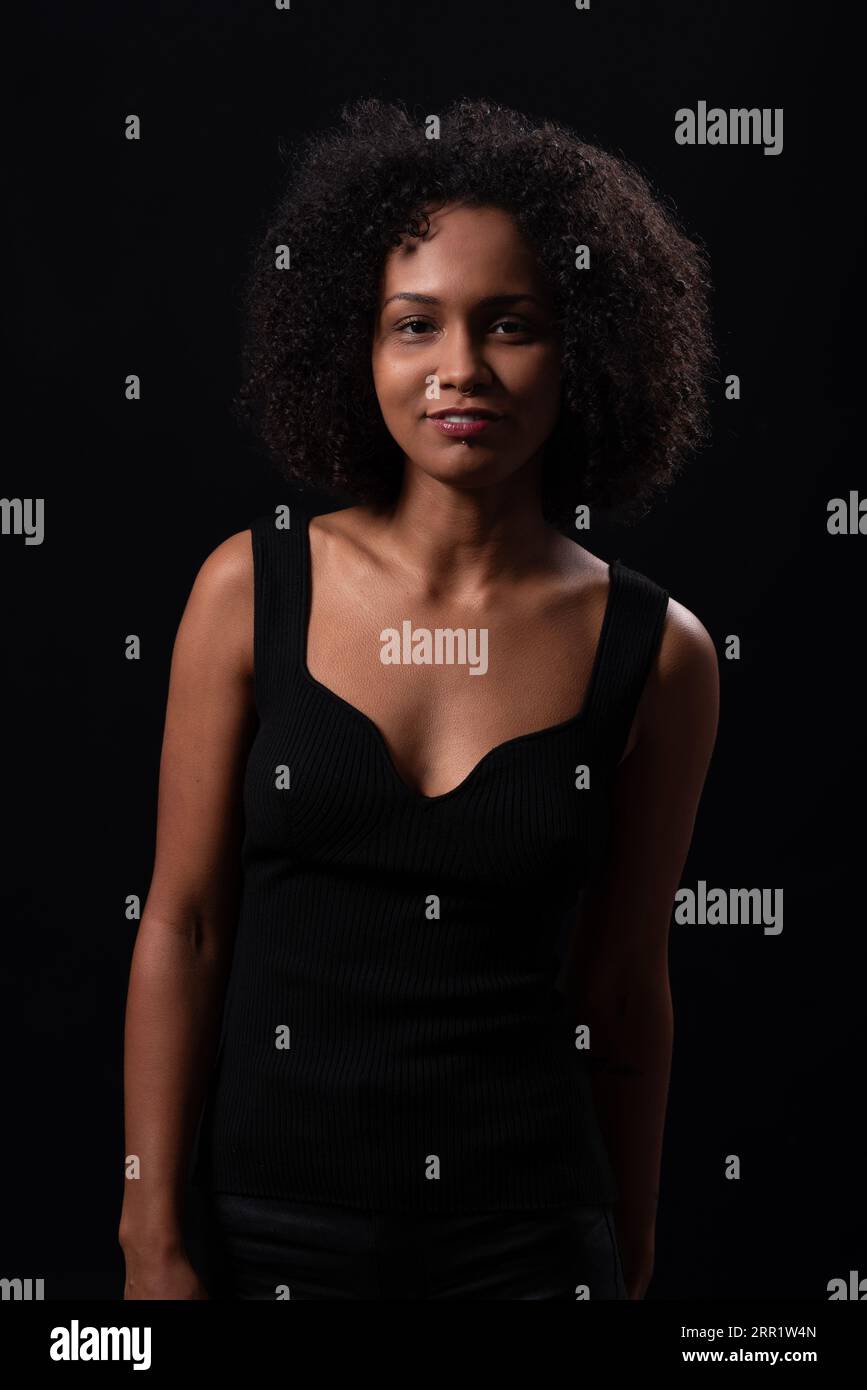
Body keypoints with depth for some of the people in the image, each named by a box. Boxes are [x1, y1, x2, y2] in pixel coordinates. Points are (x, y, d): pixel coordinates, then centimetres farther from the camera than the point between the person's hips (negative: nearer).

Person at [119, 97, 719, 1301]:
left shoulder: (654, 657, -6)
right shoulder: (251, 591, -6)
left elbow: (623, 988, 2)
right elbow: (181, 929, -4)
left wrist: (629, 1265, 9)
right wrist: (155, 1241, -4)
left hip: (525, 1241, 0)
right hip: (261, 1215, 0)